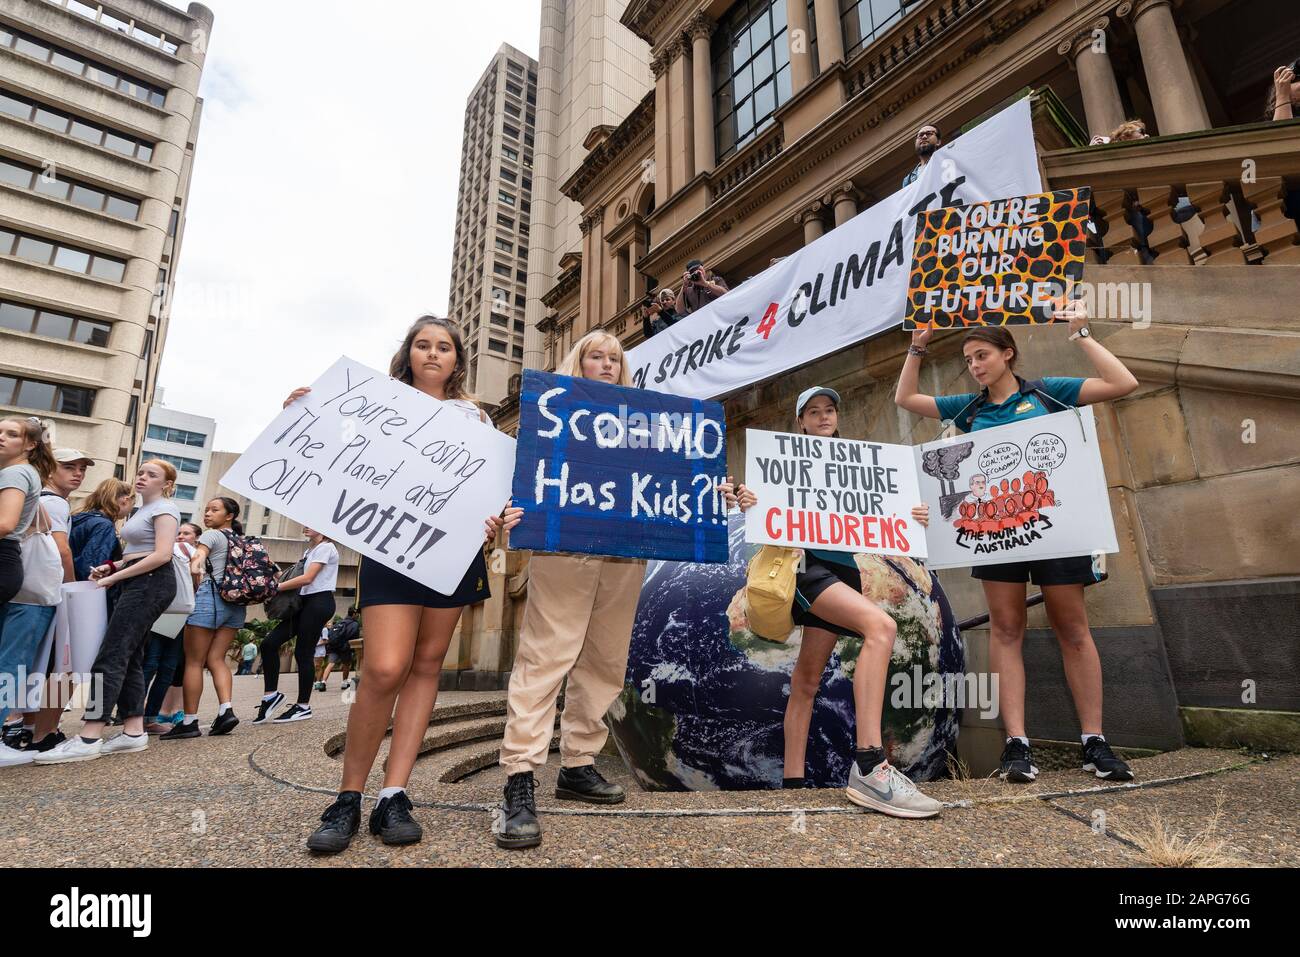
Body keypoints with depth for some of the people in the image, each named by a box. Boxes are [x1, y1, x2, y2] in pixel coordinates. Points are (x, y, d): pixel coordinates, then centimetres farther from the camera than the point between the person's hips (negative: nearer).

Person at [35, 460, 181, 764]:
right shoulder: (144, 510, 23)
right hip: (137, 584, 10)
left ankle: (89, 739, -17)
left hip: (151, 584, -10)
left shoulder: (164, 508, -7)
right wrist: (112, 567, 6)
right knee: (129, 658, 6)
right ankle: (134, 732, 7)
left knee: (111, 657, -15)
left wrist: (115, 577, -15)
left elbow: (161, 555, -18)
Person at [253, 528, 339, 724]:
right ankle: (271, 694, 8)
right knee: (269, 643, -1)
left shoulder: (325, 547, -6)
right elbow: (303, 578, 16)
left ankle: (303, 706, 5)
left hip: (319, 601, -9)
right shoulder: (309, 550, 22)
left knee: (303, 652, -5)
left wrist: (277, 587, -11)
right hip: (305, 601, 9)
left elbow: (307, 578, -14)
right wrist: (279, 587, 1)